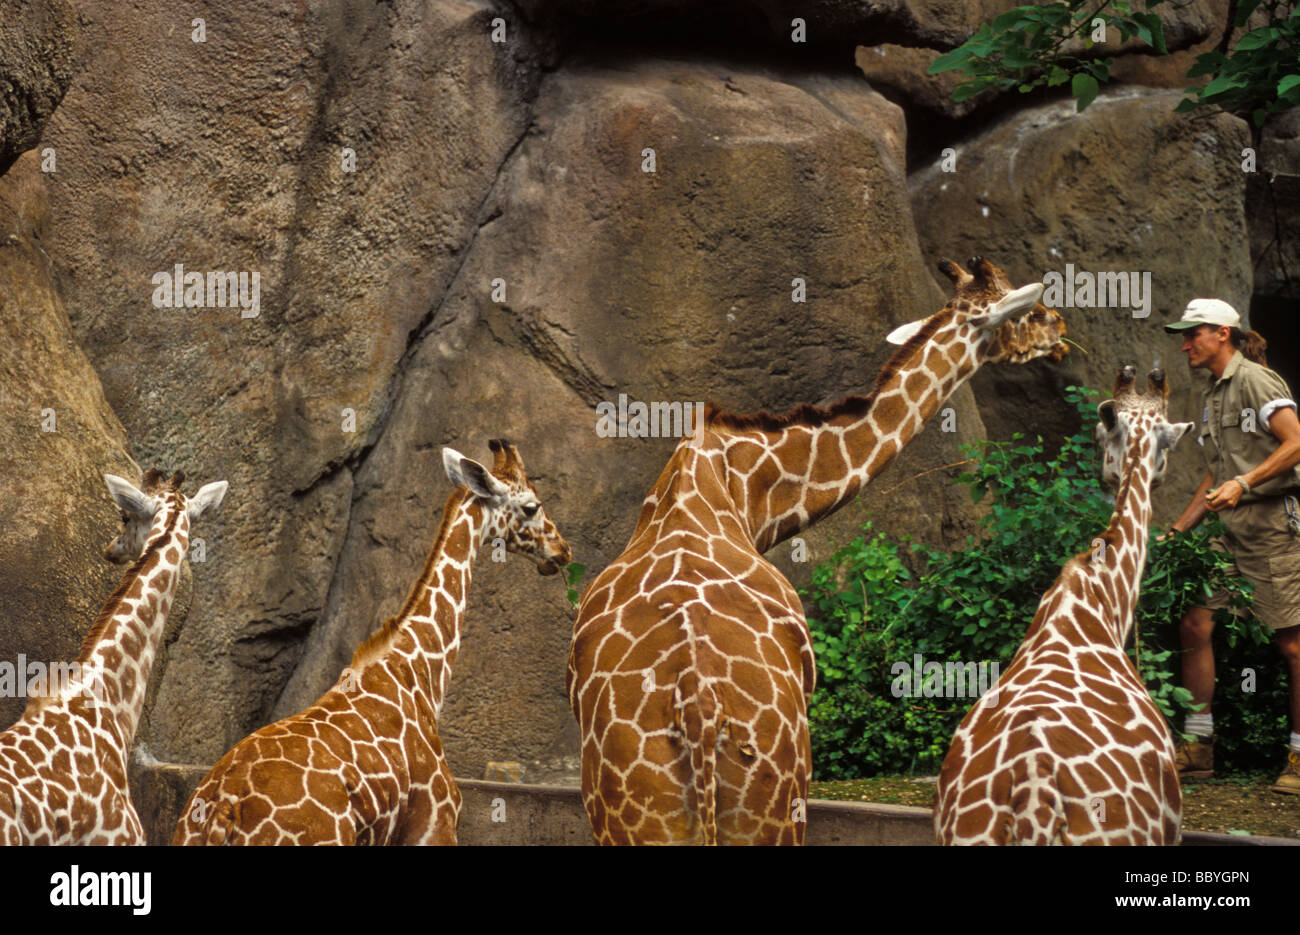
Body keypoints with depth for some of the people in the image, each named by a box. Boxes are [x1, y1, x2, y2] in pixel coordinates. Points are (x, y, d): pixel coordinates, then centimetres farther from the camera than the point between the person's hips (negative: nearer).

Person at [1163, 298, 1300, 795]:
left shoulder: (1256, 381, -8)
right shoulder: (1212, 395, 19)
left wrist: (1243, 483, -25)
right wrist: (1178, 529, 21)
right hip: (1233, 530, 9)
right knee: (1195, 623, 1)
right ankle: (1199, 748, 8)